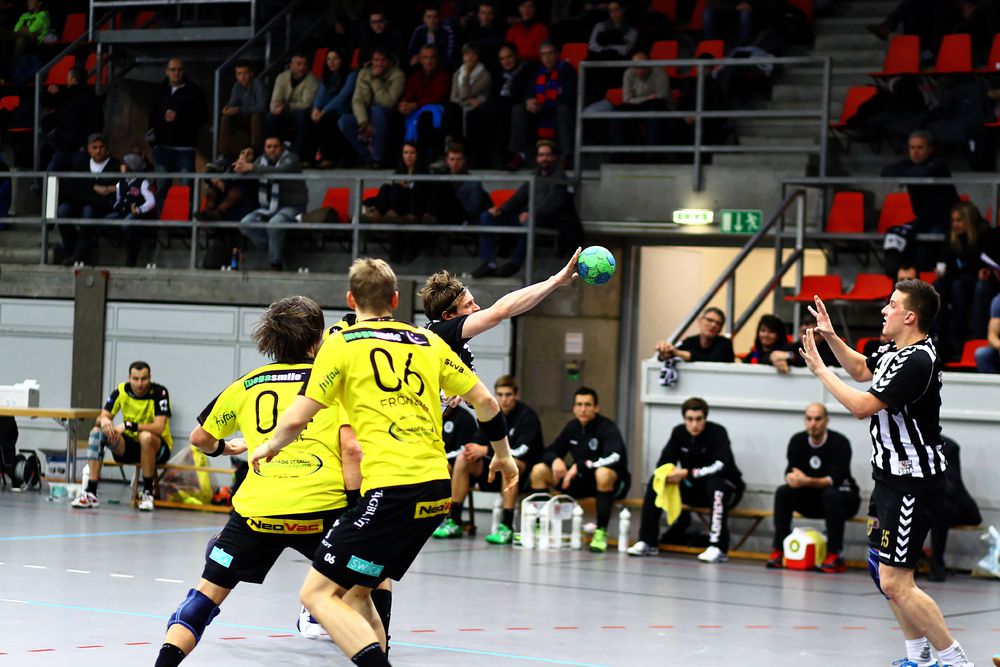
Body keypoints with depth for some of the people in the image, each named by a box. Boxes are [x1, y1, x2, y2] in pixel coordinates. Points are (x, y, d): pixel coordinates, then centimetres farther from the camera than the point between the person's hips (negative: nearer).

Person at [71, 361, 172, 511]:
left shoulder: (159, 393, -17)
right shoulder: (121, 391, -4)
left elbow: (159, 427, -28)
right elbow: (101, 418, -6)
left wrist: (128, 425, -37)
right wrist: (104, 421, -32)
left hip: (158, 448, -5)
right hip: (130, 445, 5)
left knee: (146, 436, -38)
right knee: (97, 432, -17)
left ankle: (147, 493, -25)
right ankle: (90, 493, -20)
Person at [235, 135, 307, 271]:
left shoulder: (290, 159, -8)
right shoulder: (262, 160, 13)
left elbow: (281, 171, -30)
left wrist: (251, 167, -38)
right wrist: (241, 166, -25)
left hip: (291, 207, -7)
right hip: (268, 208, 7)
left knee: (274, 224, -35)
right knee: (245, 224, -16)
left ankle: (276, 264, -19)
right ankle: (279, 250, -6)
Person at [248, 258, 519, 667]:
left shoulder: (343, 344, 1)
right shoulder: (429, 343, 16)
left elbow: (297, 418, -3)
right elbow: (485, 401, 18)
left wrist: (268, 446, 18)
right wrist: (503, 454, 35)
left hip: (391, 489, -7)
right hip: (438, 489, 7)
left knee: (318, 593, -3)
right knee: (355, 591, 21)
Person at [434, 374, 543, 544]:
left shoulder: (527, 416, -12)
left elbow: (521, 450, -22)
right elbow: (480, 441, 3)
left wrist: (486, 450, -24)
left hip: (523, 471, -6)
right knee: (462, 459, -12)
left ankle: (507, 526, -38)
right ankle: (454, 521, -12)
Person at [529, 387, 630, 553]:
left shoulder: (607, 428, -17)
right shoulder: (572, 427, 2)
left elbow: (614, 458, -33)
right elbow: (550, 452, 9)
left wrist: (579, 466, -34)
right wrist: (555, 460, -16)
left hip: (612, 482, -7)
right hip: (582, 481, 7)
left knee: (603, 473, -42)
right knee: (538, 470, -5)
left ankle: (601, 533, -35)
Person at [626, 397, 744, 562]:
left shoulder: (717, 432, -18)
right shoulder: (679, 432, -3)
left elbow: (721, 466, -30)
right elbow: (663, 463, -4)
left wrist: (687, 474, -35)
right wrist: (668, 473, -29)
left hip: (726, 487, -5)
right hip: (692, 488, 5)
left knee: (716, 485, -39)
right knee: (655, 482, -10)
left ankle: (718, 548, -43)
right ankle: (647, 542, -10)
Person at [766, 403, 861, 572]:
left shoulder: (839, 443, -18)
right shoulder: (798, 441, -3)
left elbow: (836, 479, -27)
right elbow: (790, 472, -6)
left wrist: (807, 481, -41)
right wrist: (792, 478, -32)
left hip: (843, 496, -5)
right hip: (811, 500, 5)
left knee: (831, 495, -37)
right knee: (783, 492, -19)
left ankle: (835, 556, -38)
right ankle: (778, 550, -19)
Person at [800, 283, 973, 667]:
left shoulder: (917, 361, -22)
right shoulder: (897, 351, 6)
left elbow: (863, 406, -24)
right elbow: (861, 370, 28)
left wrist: (819, 369, -15)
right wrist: (830, 336, 16)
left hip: (914, 485, -11)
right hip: (892, 477, 11)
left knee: (894, 583, -14)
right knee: (881, 568, 19)